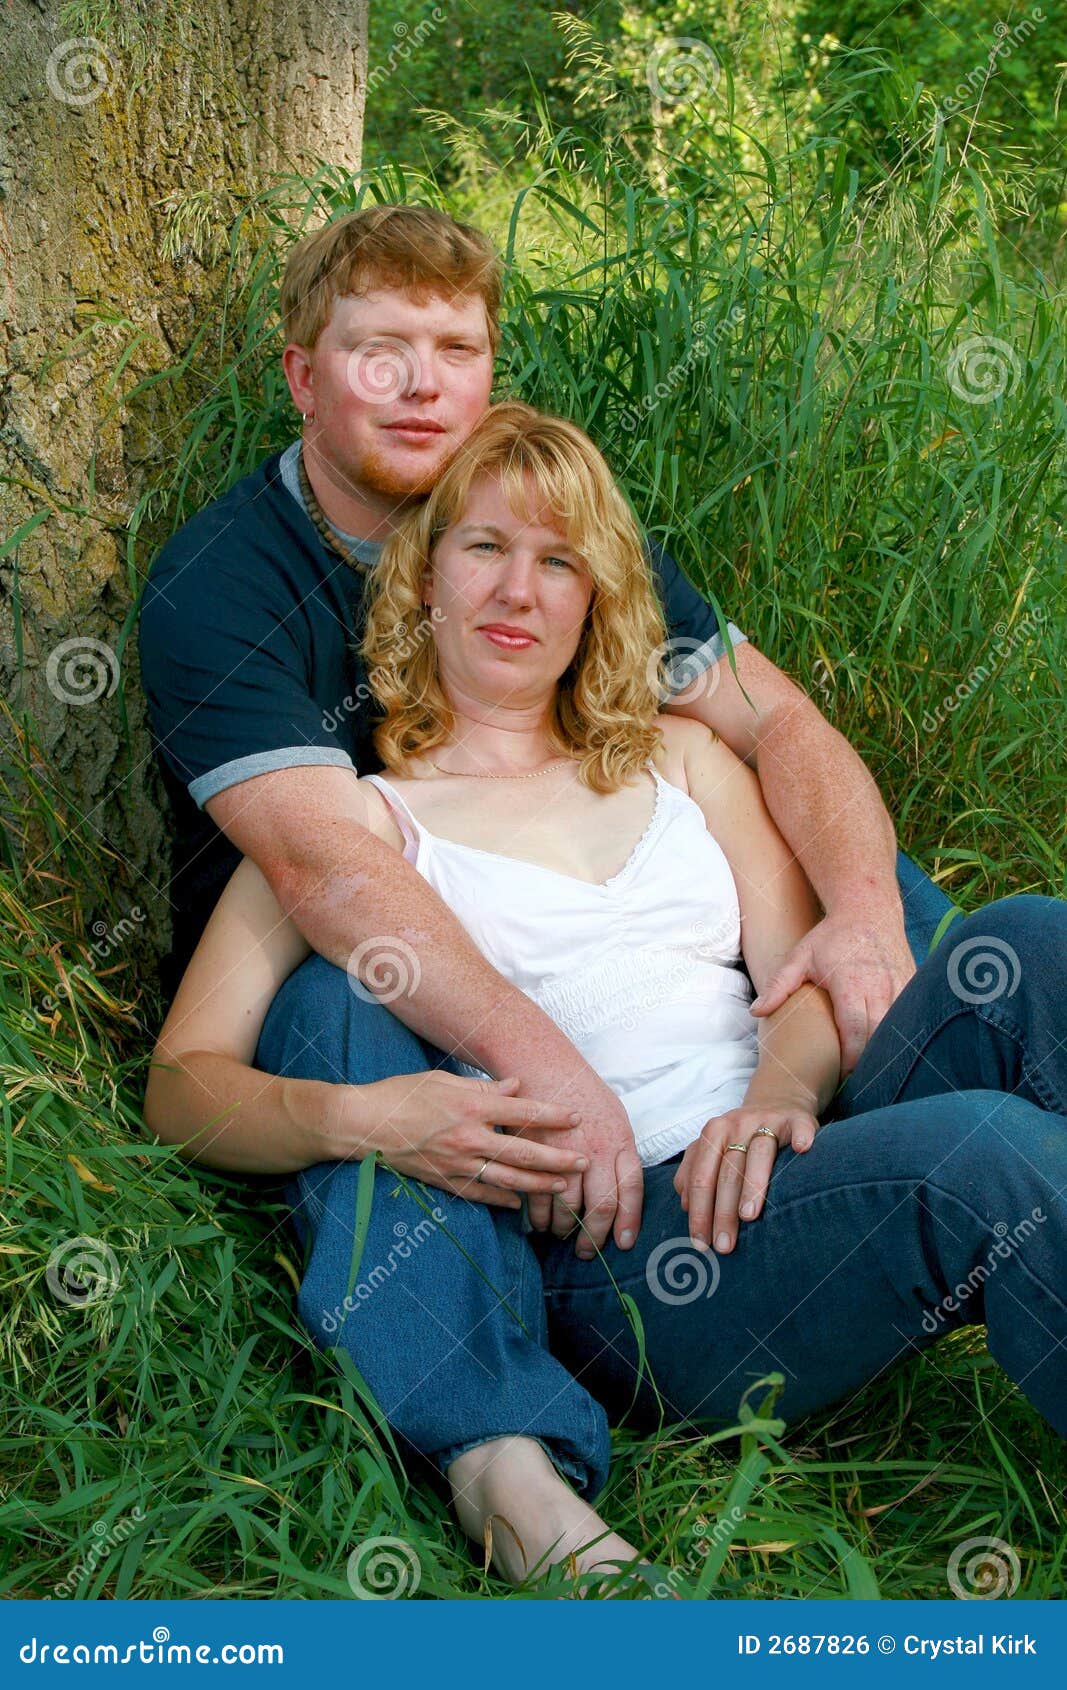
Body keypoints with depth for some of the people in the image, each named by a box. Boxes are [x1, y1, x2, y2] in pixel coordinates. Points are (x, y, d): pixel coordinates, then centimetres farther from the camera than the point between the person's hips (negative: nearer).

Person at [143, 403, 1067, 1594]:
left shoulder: (680, 761, 24)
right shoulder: (352, 818, 12)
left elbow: (817, 972, 14)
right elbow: (181, 1086, 4)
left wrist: (783, 1089, -11)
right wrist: (361, 1116, -18)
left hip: (780, 1173, 5)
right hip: (612, 1262, -5)